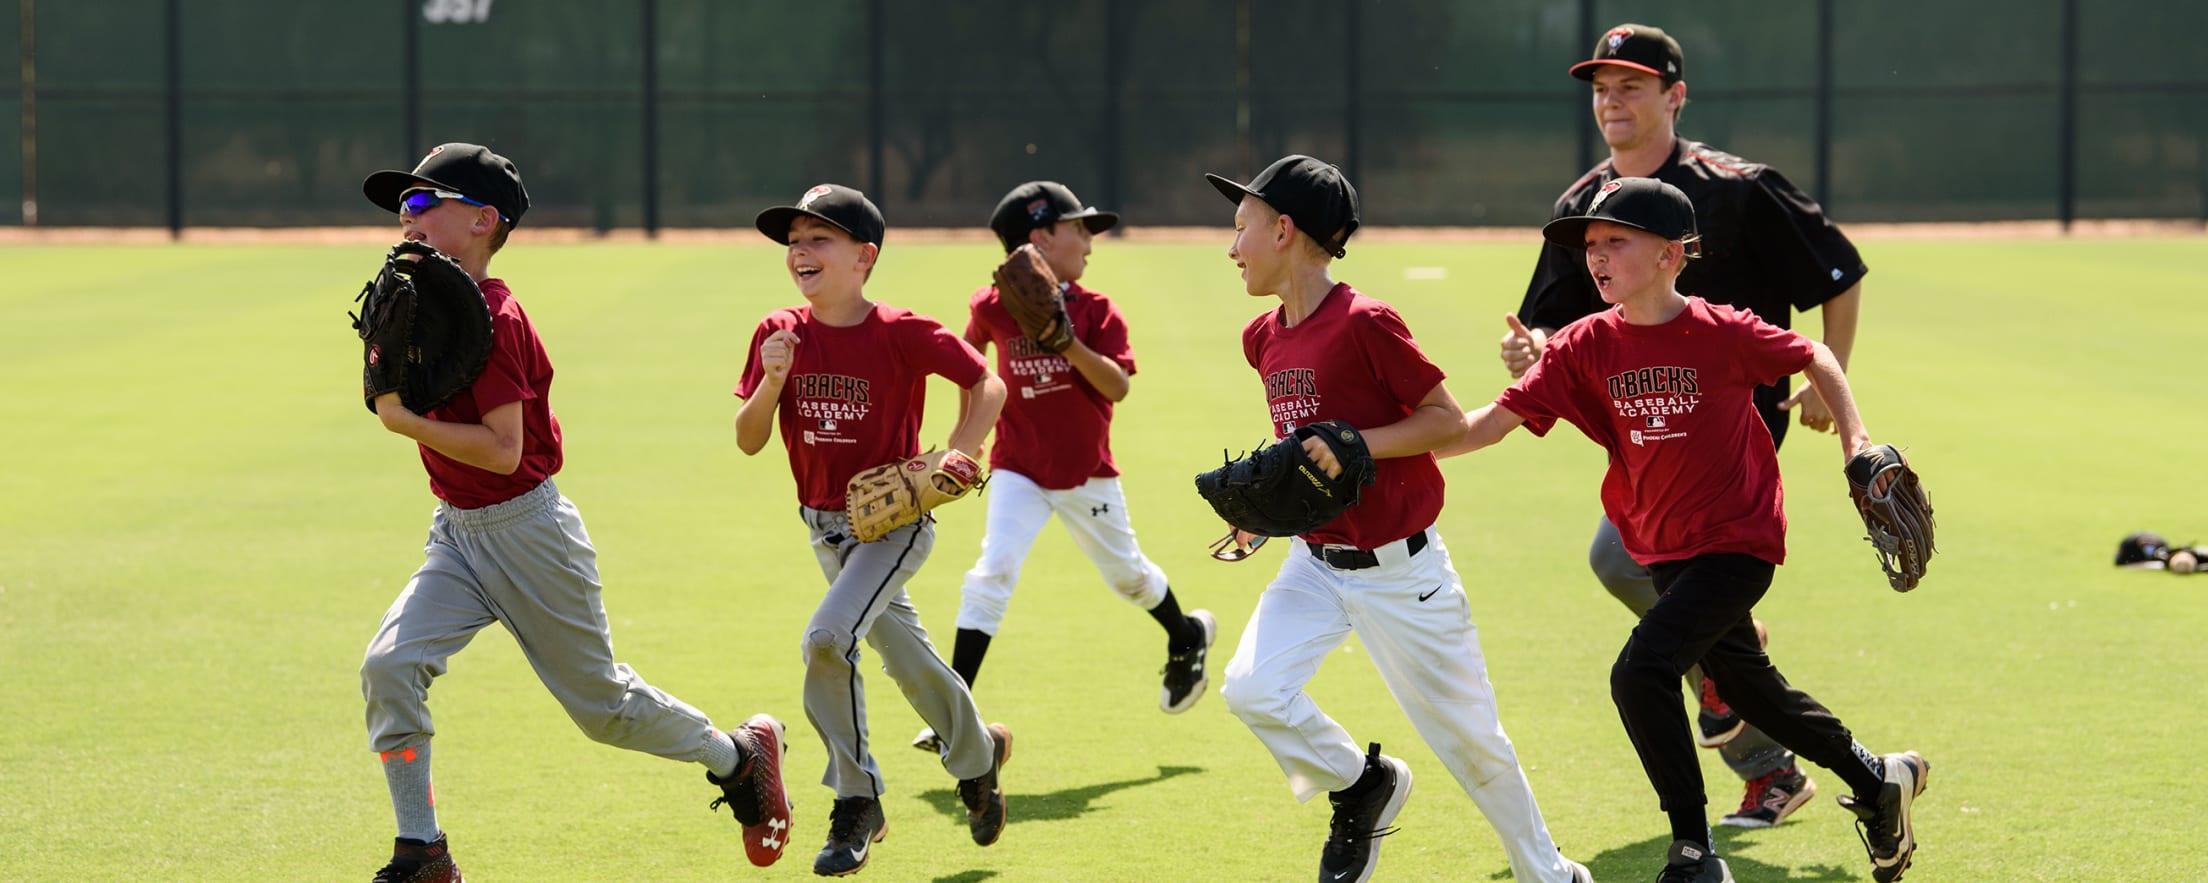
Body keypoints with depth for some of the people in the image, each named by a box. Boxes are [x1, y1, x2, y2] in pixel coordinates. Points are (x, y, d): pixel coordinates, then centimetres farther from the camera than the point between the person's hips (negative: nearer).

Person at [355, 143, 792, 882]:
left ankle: (741, 756, 31)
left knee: (601, 702, 6)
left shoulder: (492, 319, -21)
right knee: (389, 665, -12)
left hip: (525, 530, -8)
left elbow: (503, 450, -25)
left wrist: (406, 421, -25)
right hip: (458, 531, 8)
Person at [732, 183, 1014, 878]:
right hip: (826, 527, 6)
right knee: (906, 658, 18)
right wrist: (772, 380, -21)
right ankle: (977, 751, 43)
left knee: (827, 638, -24)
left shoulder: (901, 333, -15)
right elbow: (747, 441, -4)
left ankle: (857, 801, -10)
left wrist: (953, 459, -18)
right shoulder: (780, 334, -3)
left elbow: (987, 386, -6)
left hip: (895, 522, -6)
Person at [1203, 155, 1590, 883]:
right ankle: (1360, 786, 10)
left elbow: (1450, 422, -15)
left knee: (1467, 735, 4)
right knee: (1251, 690, -16)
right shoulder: (1264, 338, 4)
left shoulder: (1365, 324, -19)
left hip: (1400, 570, -6)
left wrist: (1356, 445, -24)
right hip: (1315, 567, 6)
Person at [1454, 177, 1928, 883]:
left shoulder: (1722, 333, -16)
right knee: (1743, 685, 20)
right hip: (1663, 550, 6)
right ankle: (1878, 779, 42)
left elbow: (1814, 358, 2)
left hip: (1737, 541, -6)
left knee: (1641, 673, -21)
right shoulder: (1585, 347, -6)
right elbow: (1494, 422, -12)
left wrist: (1854, 439, -6)